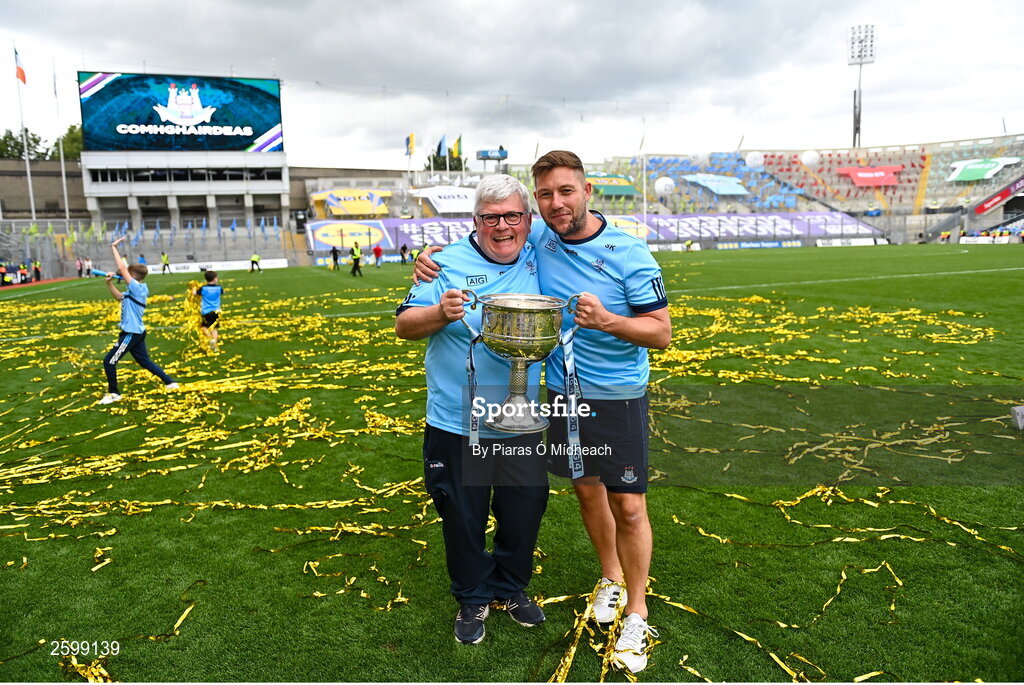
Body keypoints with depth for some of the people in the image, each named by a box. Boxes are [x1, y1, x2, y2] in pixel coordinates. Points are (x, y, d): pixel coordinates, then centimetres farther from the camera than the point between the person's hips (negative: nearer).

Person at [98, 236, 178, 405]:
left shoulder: (137, 288, -17)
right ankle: (169, 382, 21)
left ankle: (113, 393, 9)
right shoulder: (137, 290, 9)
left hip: (131, 333, -10)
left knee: (109, 361, -1)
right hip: (137, 332, 10)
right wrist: (109, 283, 6)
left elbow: (122, 268, -21)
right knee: (144, 361, 18)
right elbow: (119, 297, 21)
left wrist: (113, 247, -15)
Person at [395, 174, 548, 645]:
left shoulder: (539, 263, 2)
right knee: (463, 517, 13)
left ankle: (511, 588, 41)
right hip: (457, 426, -2)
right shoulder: (450, 263, -6)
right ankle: (472, 599, 37)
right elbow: (404, 326, -9)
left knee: (525, 510, 15)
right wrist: (440, 313, -27)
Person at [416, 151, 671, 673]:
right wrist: (434, 256, -5)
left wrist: (608, 321, -31)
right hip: (562, 391, 4)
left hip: (618, 398, -4)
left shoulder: (629, 253, -15)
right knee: (587, 489, 18)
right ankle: (611, 577, 44)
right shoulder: (535, 240, -5)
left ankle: (636, 617, 21)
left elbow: (662, 332, -13)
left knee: (628, 507, 1)